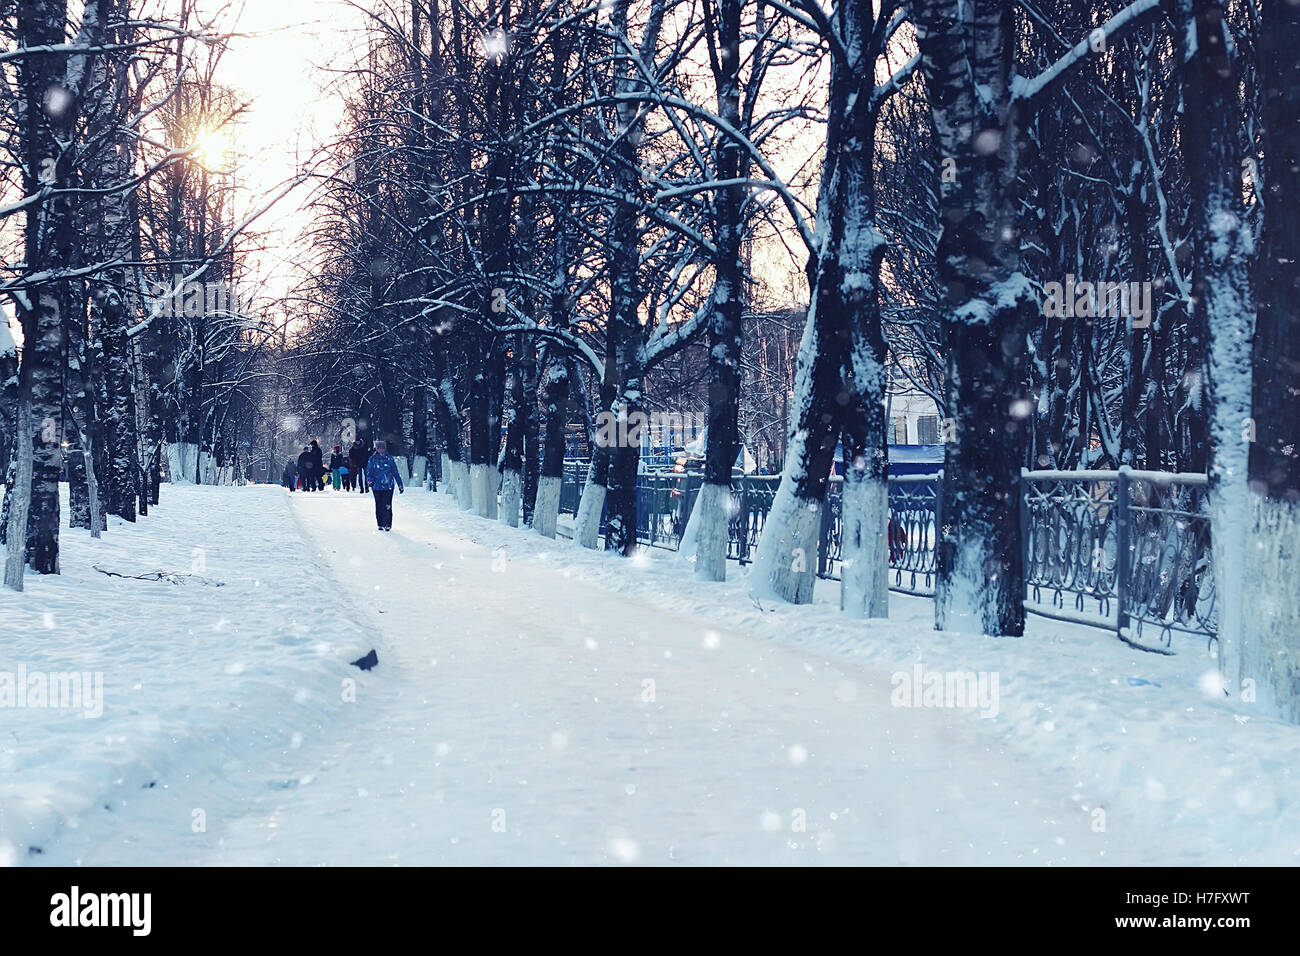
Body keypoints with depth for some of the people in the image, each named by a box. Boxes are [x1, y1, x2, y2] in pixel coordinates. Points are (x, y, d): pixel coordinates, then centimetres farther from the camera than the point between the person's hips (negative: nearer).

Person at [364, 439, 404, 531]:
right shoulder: (372, 459, 6)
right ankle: (380, 524, 16)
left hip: (388, 486, -1)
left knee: (387, 505, -12)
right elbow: (368, 471, 7)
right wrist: (369, 480, -13)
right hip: (377, 486, 1)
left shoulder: (389, 458, 6)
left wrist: (400, 485, 9)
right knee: (379, 505, 4)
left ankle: (388, 524, -8)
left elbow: (395, 472, 10)